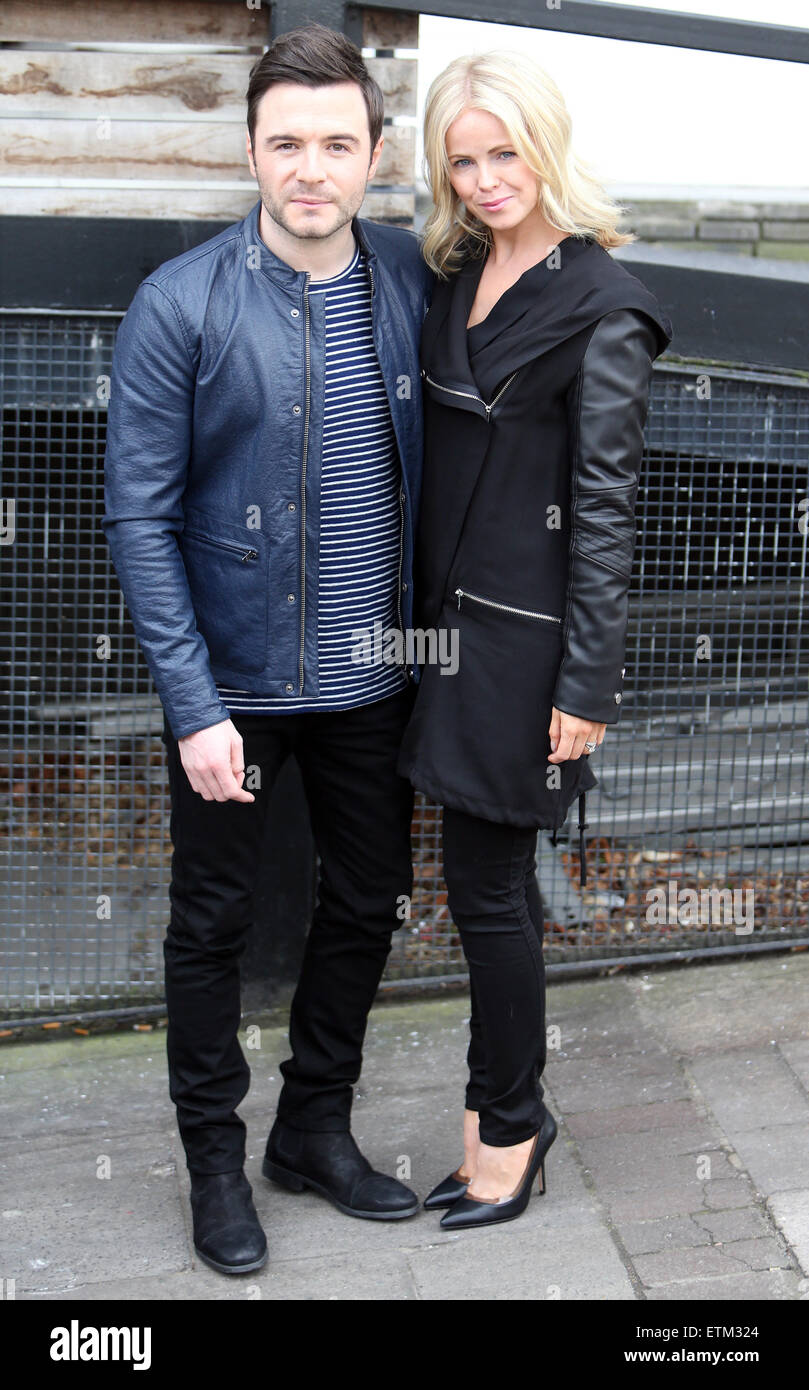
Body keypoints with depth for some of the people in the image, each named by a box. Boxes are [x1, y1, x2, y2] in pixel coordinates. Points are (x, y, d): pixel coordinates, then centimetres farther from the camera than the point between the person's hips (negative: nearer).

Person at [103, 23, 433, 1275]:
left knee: (367, 906, 16)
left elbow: (437, 467, 8)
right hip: (235, 680, -4)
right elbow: (141, 516, -12)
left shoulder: (415, 281, -3)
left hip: (372, 678, 4)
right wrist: (194, 705, -16)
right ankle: (214, 1154, 30)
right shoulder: (182, 305, -14)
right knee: (213, 922, 10)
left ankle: (317, 1128, 37)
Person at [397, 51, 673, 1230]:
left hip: (525, 635, -7)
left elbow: (604, 505, -14)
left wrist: (588, 684, -15)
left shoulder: (600, 306, -13)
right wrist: (428, 616, 13)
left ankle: (509, 1129, 19)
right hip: (453, 617, 7)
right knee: (492, 882, 15)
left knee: (486, 887, 2)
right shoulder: (462, 278, 9)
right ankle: (505, 1114, 28)